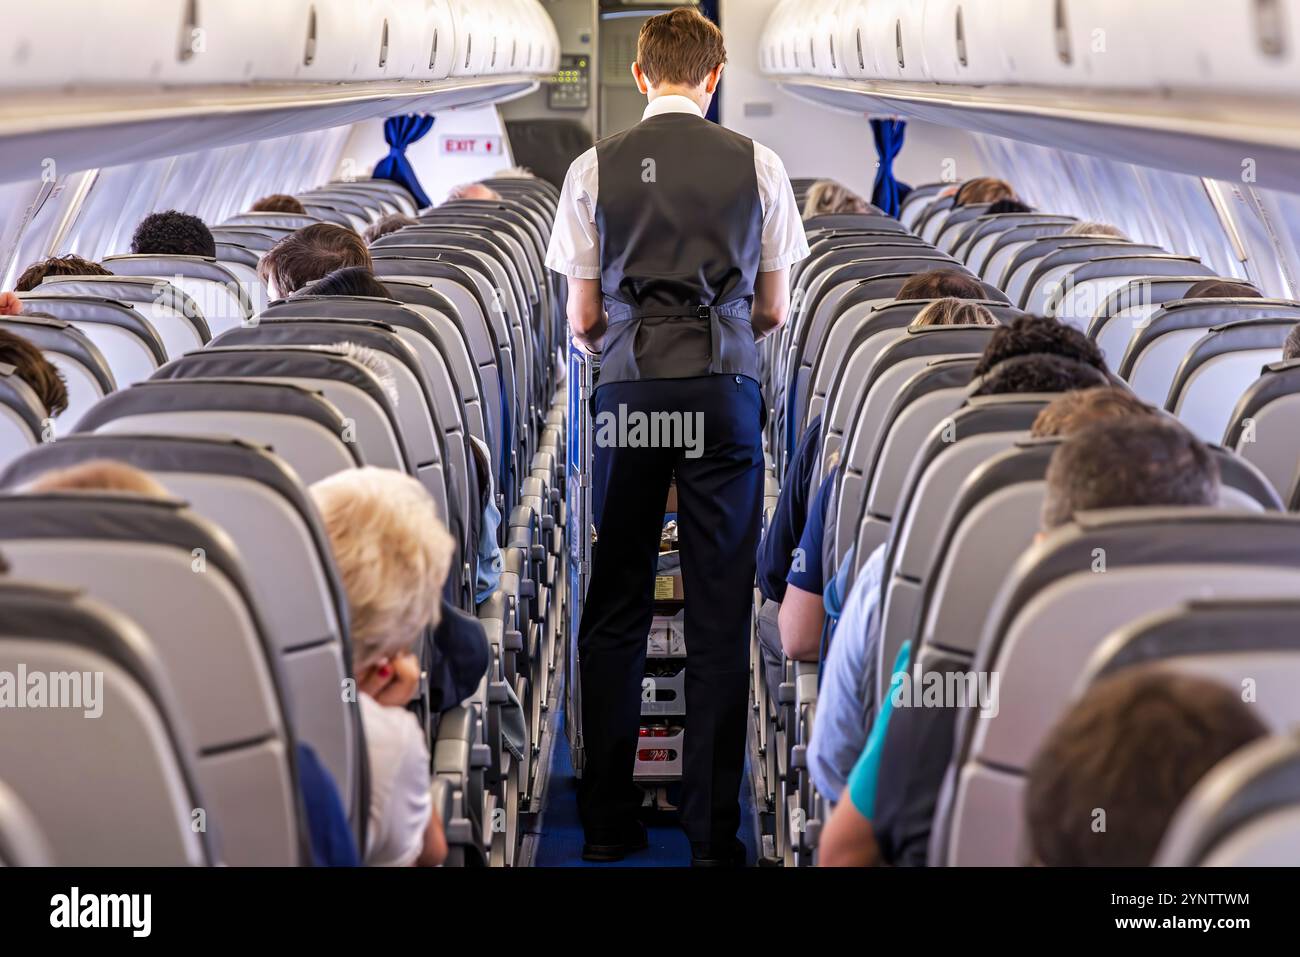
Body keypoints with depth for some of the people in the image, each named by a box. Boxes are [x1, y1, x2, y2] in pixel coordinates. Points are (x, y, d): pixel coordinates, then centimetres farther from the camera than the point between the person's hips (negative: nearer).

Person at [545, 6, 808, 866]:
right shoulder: (757, 165, 2)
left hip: (629, 390, 1)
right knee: (721, 610, 3)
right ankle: (713, 830, 6)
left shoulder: (596, 168, 3)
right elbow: (775, 310, 9)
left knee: (616, 604, 9)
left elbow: (583, 321, 7)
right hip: (723, 391, -1)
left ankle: (608, 822, 15)